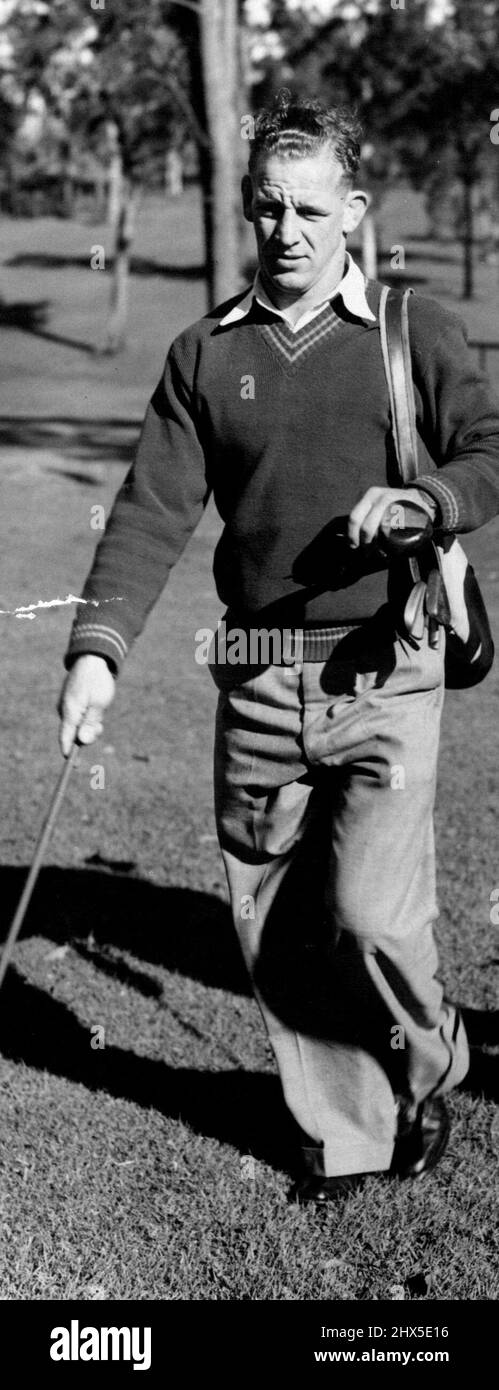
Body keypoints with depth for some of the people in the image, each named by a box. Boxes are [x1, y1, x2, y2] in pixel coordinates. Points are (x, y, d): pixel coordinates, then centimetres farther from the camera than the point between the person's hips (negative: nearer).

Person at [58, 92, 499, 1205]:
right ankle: (340, 1132, 27)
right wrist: (97, 646, -13)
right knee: (278, 932, 8)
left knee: (370, 918, -11)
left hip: (384, 676, -3)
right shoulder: (202, 355, 8)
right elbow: (152, 509, 1)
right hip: (257, 683, 3)